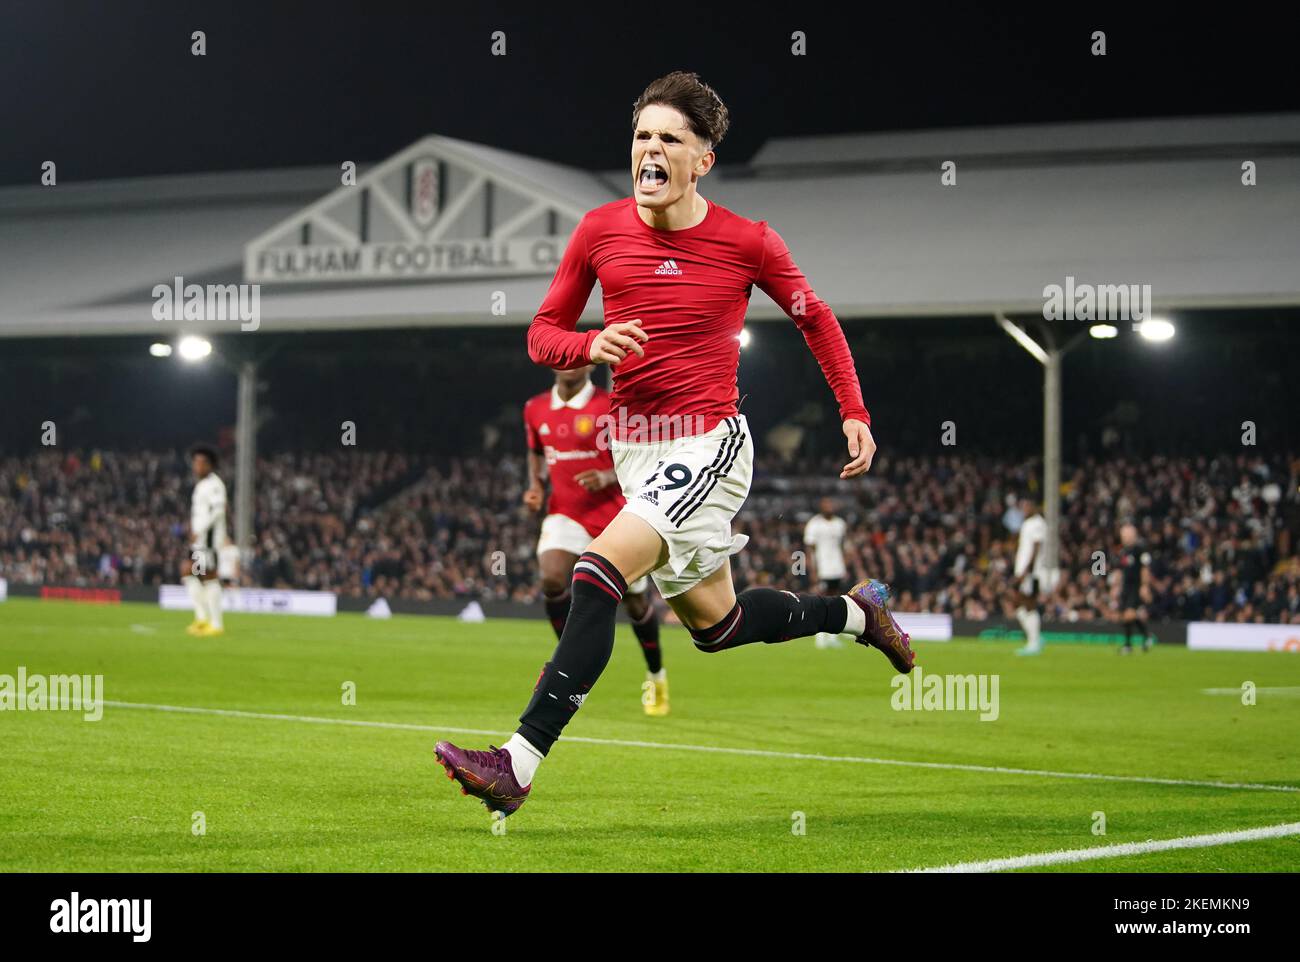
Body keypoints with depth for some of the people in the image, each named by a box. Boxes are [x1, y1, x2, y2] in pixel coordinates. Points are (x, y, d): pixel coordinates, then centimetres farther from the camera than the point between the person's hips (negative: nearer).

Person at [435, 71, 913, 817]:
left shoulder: (747, 242, -6)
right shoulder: (599, 231, 0)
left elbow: (816, 319, 10)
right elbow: (543, 334, 7)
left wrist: (854, 413, 6)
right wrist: (590, 346, -15)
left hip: (710, 446, -5)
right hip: (634, 448, 6)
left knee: (600, 571, -25)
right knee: (714, 623, 16)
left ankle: (519, 763, -29)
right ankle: (858, 612, 43)